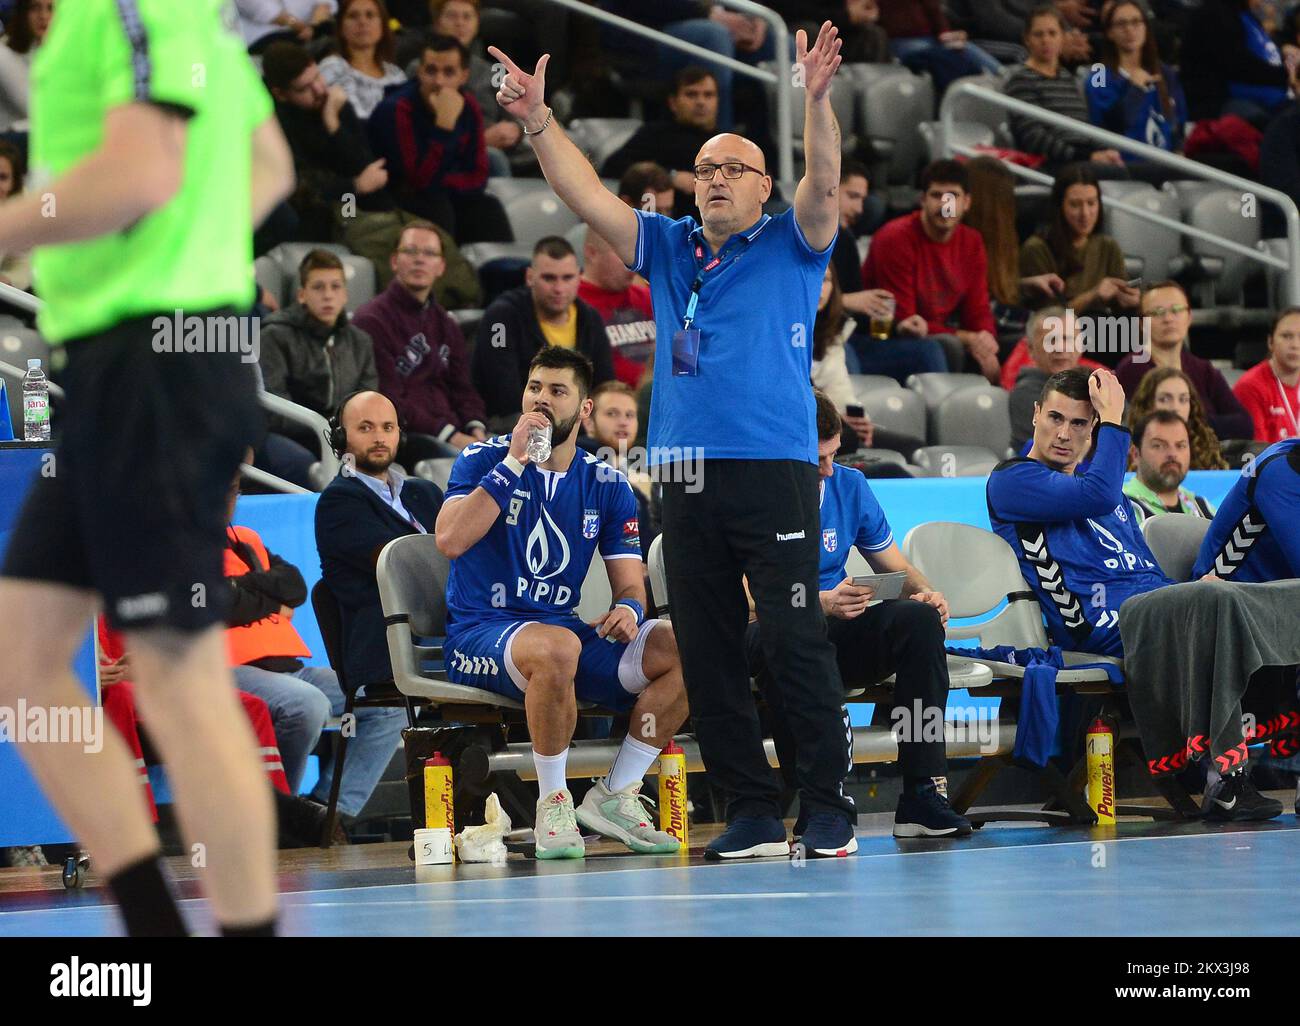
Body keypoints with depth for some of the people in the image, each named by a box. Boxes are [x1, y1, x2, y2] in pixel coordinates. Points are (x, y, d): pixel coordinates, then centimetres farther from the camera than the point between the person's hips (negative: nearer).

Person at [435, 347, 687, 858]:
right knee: (556, 646, -39)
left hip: (563, 631, 5)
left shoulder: (607, 486, 9)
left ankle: (615, 795, -6)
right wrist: (515, 461, -19)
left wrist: (628, 610, -18)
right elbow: (450, 541, -19)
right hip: (479, 633, -5)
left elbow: (630, 585, 8)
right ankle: (553, 804, -21)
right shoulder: (483, 460, -2)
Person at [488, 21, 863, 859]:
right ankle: (752, 812, 10)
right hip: (686, 475, 5)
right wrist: (538, 122, -3)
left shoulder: (791, 248, 6)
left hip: (773, 468, -5)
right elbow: (587, 196, 9)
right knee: (708, 655, 4)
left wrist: (817, 101, -27)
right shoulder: (668, 249, 16)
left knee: (797, 642, -8)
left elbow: (824, 184, -11)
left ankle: (830, 806, -4)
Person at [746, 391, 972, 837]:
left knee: (919, 618, -23)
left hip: (838, 634, 5)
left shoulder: (849, 486, 7)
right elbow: (750, 603, -19)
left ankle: (923, 794, -27)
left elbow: (896, 568, 15)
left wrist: (924, 593, -9)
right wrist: (822, 603, -35)